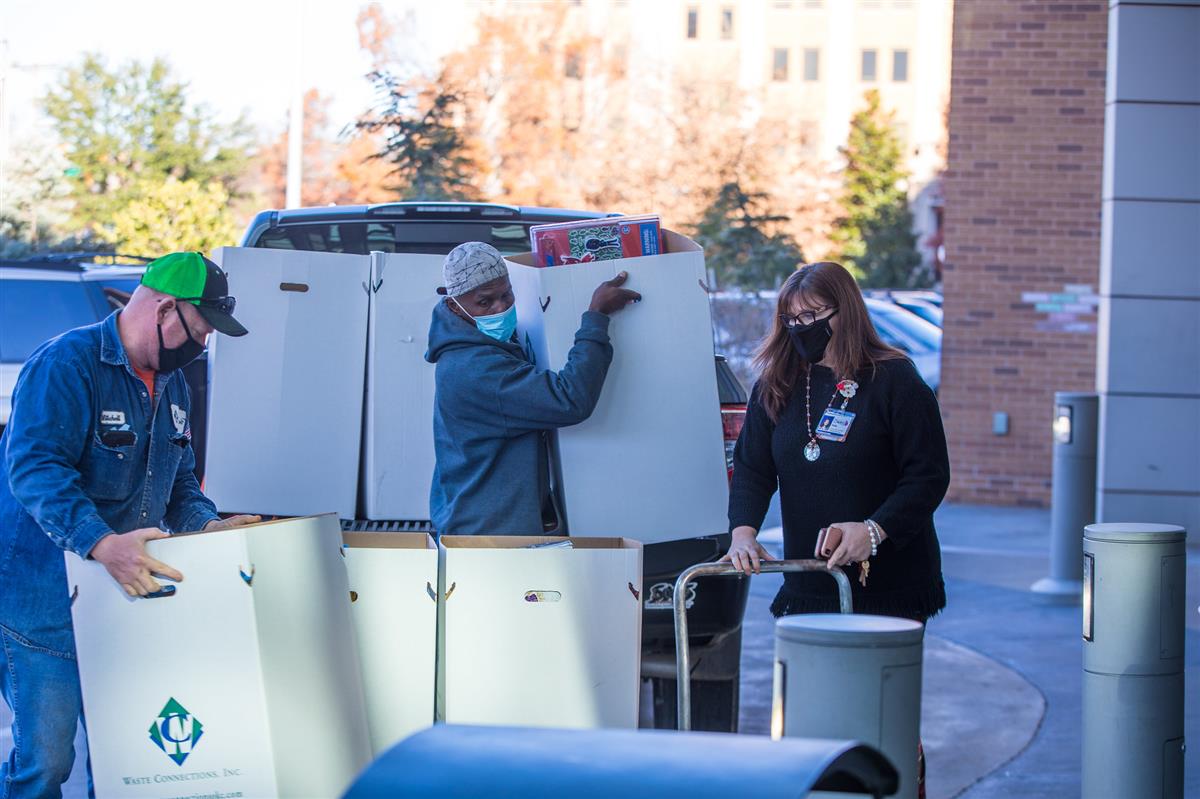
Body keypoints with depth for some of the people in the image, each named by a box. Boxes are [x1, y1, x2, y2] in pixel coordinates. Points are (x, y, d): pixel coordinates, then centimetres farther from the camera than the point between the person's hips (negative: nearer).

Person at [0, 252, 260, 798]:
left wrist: (206, 527, -2)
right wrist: (101, 543, -41)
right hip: (45, 604, -8)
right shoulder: (67, 364, -15)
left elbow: (178, 481, 21)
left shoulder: (170, 382, 13)